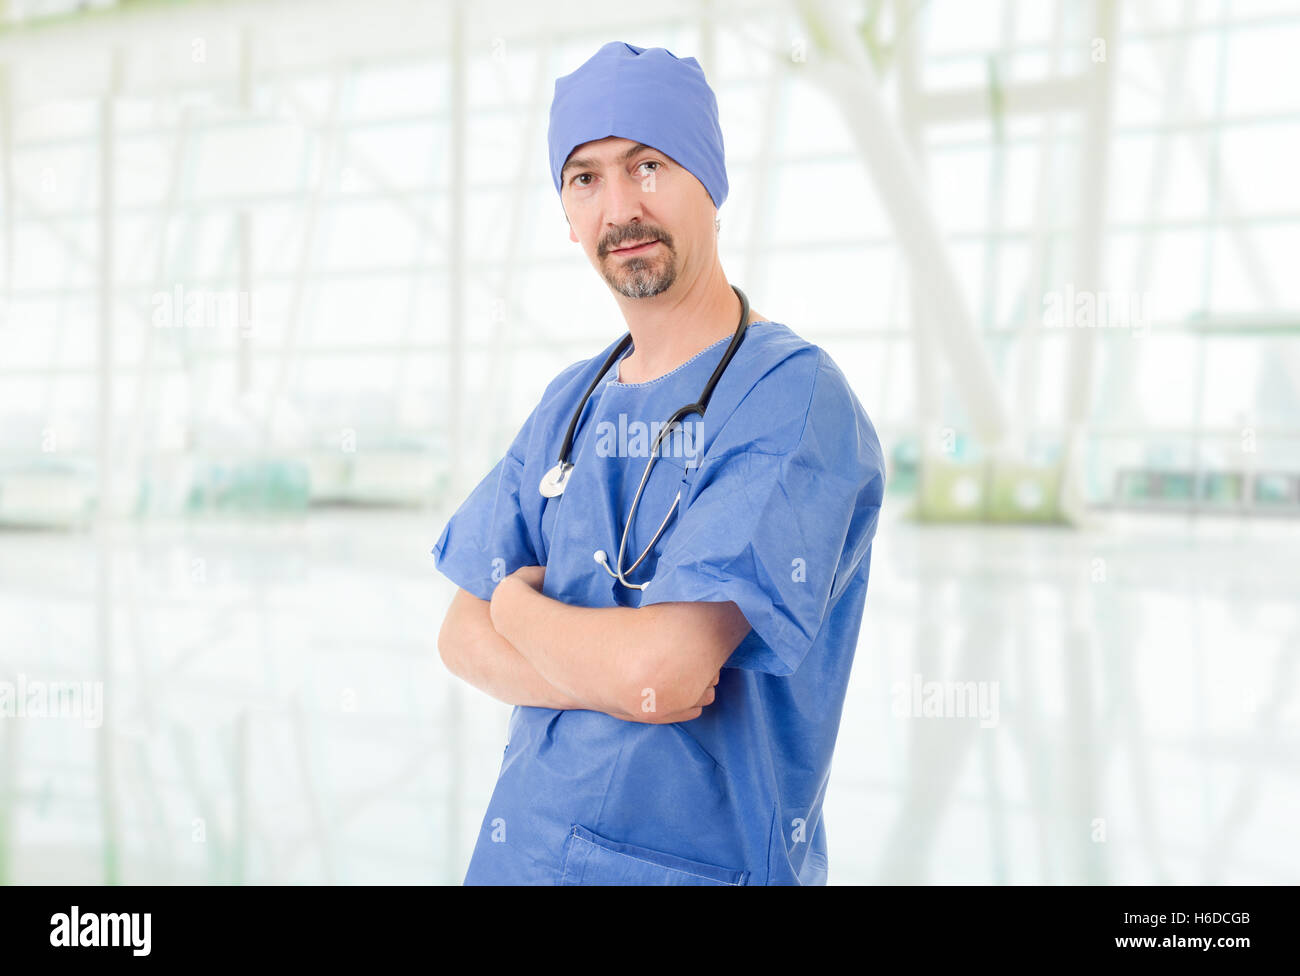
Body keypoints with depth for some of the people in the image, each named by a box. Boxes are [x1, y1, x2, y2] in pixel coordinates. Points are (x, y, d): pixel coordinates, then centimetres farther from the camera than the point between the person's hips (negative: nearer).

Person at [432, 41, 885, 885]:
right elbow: (464, 639, 2)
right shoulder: (570, 404, 3)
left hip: (704, 860, -5)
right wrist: (612, 679, -17)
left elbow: (660, 665, -27)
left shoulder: (796, 398, -19)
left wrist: (519, 600, -8)